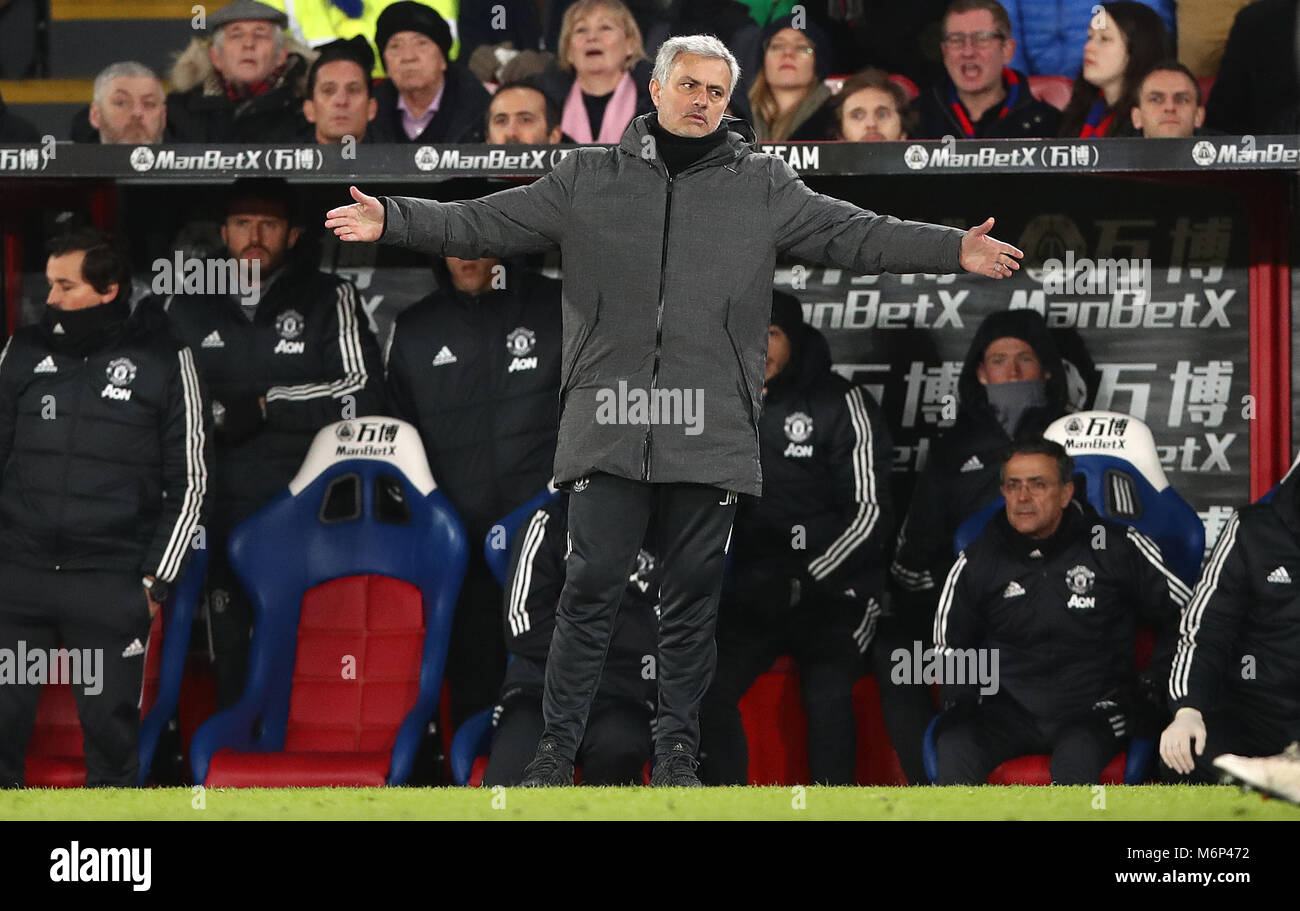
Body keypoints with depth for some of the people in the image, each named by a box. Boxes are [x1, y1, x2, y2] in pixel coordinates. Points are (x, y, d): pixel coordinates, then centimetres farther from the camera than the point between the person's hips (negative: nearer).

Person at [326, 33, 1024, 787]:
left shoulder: (763, 186, 9)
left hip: (710, 433, 0)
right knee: (591, 588, -1)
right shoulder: (589, 179, 10)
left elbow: (856, 235, 3)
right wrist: (394, 220, 1)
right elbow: (486, 223, 12)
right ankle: (559, 746, 6)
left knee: (694, 597, 6)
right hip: (609, 429, 0)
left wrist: (955, 250, -9)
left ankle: (678, 749, 16)